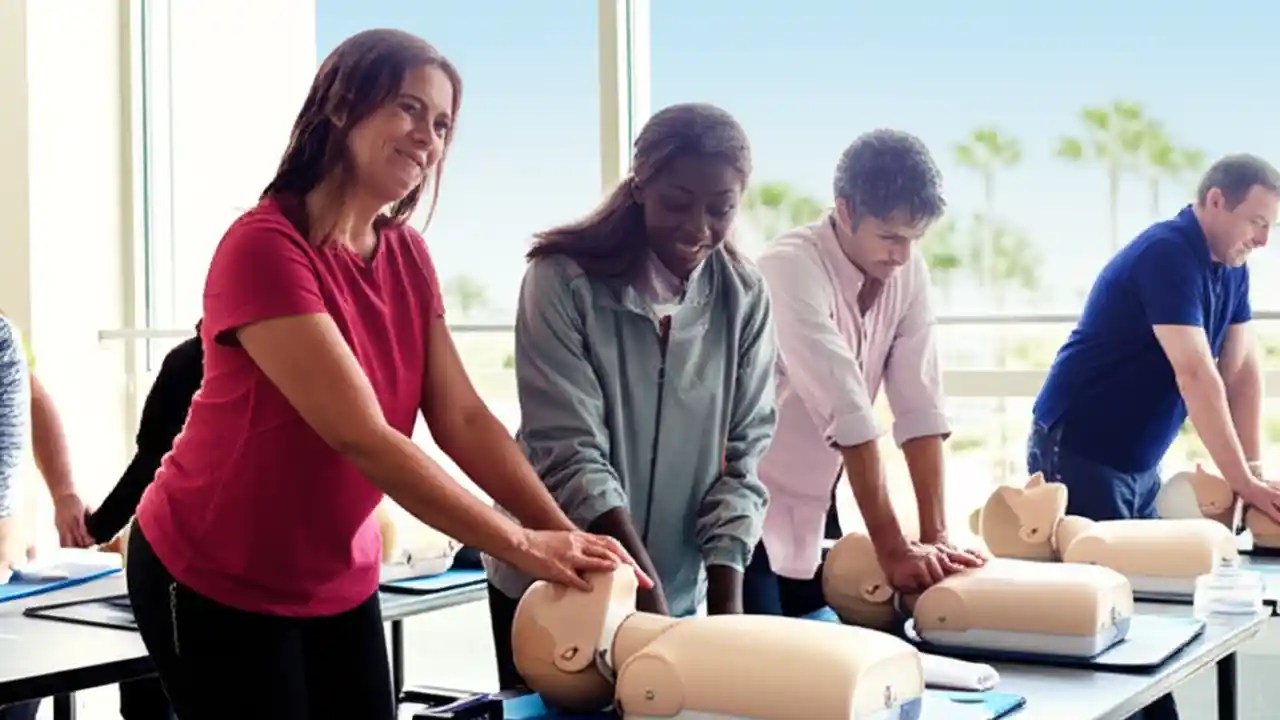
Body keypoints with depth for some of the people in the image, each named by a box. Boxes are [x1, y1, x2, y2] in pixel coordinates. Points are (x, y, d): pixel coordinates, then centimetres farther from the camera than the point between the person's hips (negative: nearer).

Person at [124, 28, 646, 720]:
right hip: (215, 581, -7)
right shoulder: (264, 247, -24)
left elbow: (463, 420, -6)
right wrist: (520, 544, -30)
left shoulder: (408, 258, 1)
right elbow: (360, 435, -29)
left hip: (338, 581, 7)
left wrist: (566, 537, -19)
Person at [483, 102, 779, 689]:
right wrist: (649, 594, -27)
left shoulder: (744, 299, -4)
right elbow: (570, 454, -20)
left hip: (679, 593, 3)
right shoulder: (563, 280, -15)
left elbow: (742, 459, -6)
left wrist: (726, 612, -17)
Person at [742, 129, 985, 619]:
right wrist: (893, 548, -32)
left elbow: (921, 404, -8)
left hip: (814, 506, 7)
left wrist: (936, 534, -14)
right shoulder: (792, 268, -25)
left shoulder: (908, 273, -4)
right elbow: (847, 414, -30)